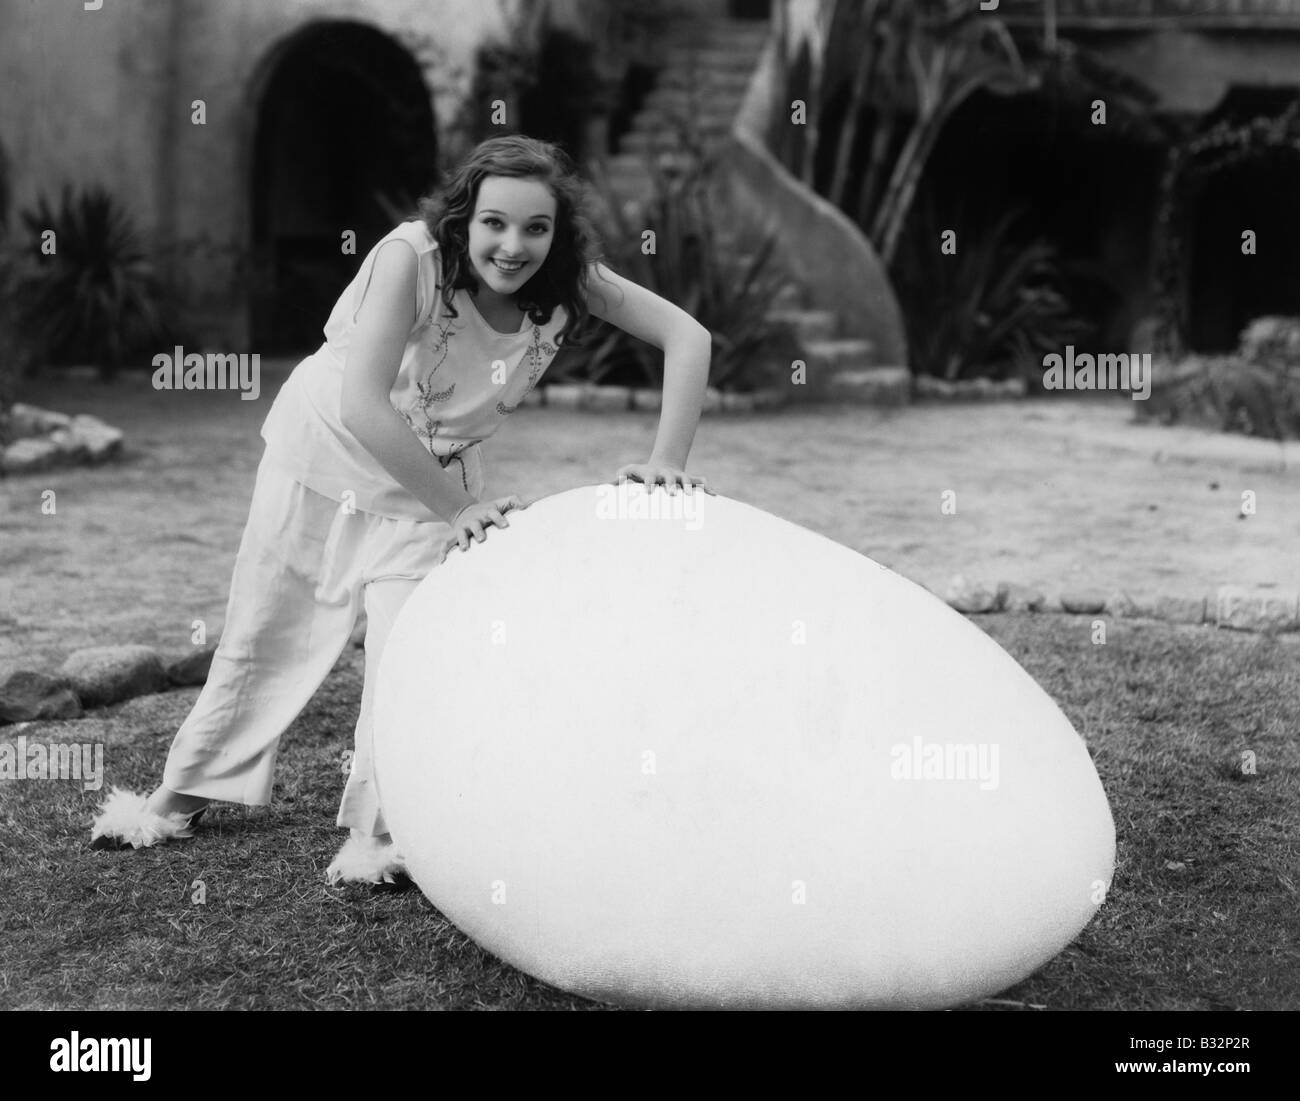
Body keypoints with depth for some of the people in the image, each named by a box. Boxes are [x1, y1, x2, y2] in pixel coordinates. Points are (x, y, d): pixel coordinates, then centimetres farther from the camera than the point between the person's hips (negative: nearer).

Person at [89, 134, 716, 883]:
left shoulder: (568, 281, -24)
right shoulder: (412, 258, -36)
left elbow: (687, 336, -25)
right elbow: (362, 404, -44)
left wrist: (668, 462, -37)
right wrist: (461, 508, -42)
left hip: (430, 473, 2)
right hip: (326, 446, -2)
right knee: (264, 631, 12)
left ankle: (377, 826, 5)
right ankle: (187, 793, 33)